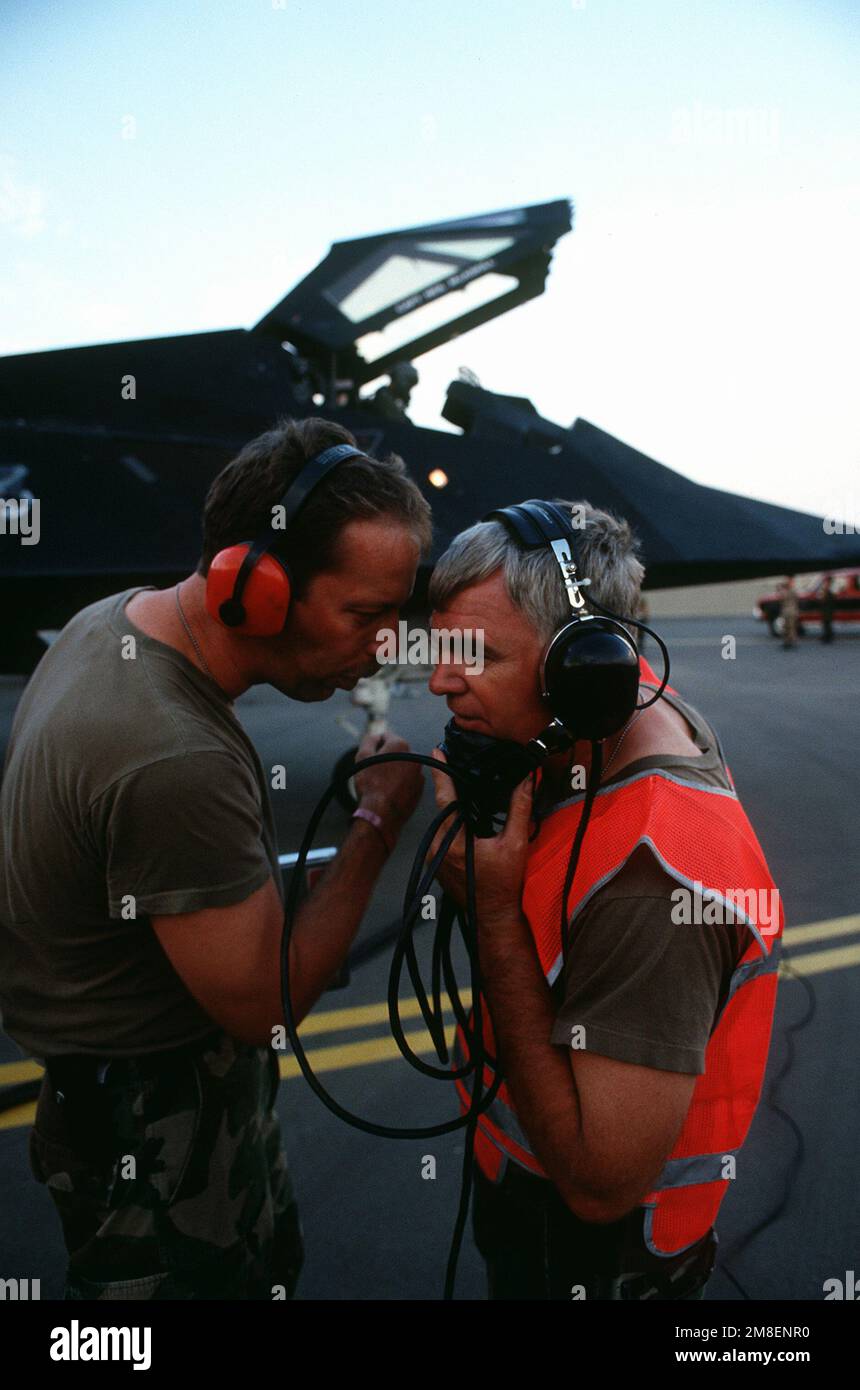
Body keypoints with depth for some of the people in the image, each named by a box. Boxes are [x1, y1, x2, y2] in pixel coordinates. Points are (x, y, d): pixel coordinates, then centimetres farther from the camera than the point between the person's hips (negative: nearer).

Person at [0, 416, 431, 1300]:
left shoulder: (114, 617, -6)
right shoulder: (176, 762, -36)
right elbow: (264, 1005, -25)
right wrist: (379, 823, -17)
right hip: (151, 1138, -8)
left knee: (272, 1261, 26)